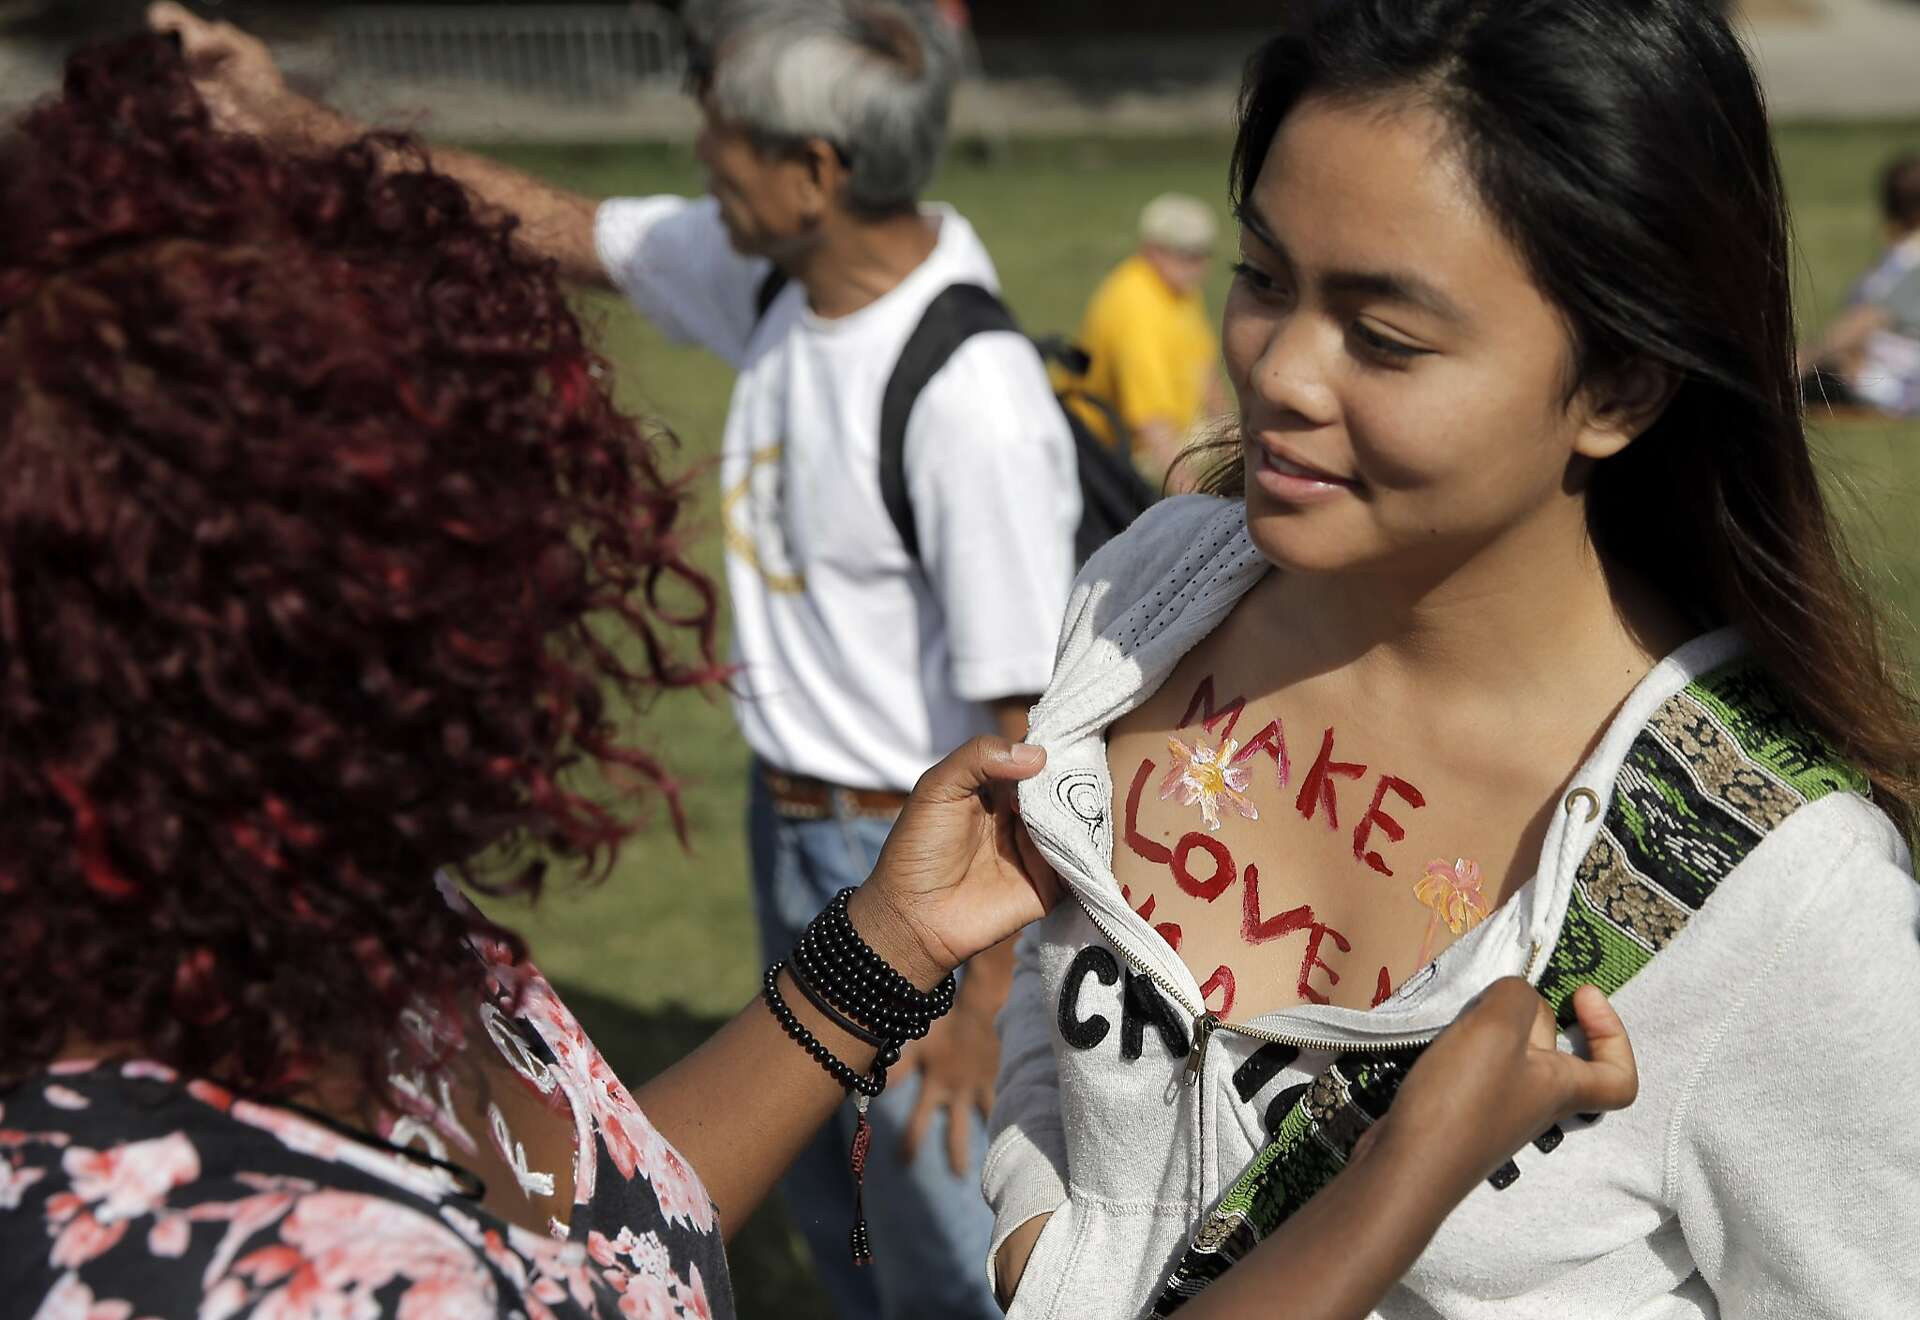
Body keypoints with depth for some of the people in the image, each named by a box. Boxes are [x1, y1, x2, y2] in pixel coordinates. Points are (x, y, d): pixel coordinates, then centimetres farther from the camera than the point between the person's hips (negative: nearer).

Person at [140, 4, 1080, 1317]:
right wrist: (287, 117, 10)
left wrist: (978, 995, -20)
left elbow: (1030, 724, -25)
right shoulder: (774, 272, -4)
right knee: (828, 1197, 25)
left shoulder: (975, 398, -29)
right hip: (790, 818, 8)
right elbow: (548, 223, 10)